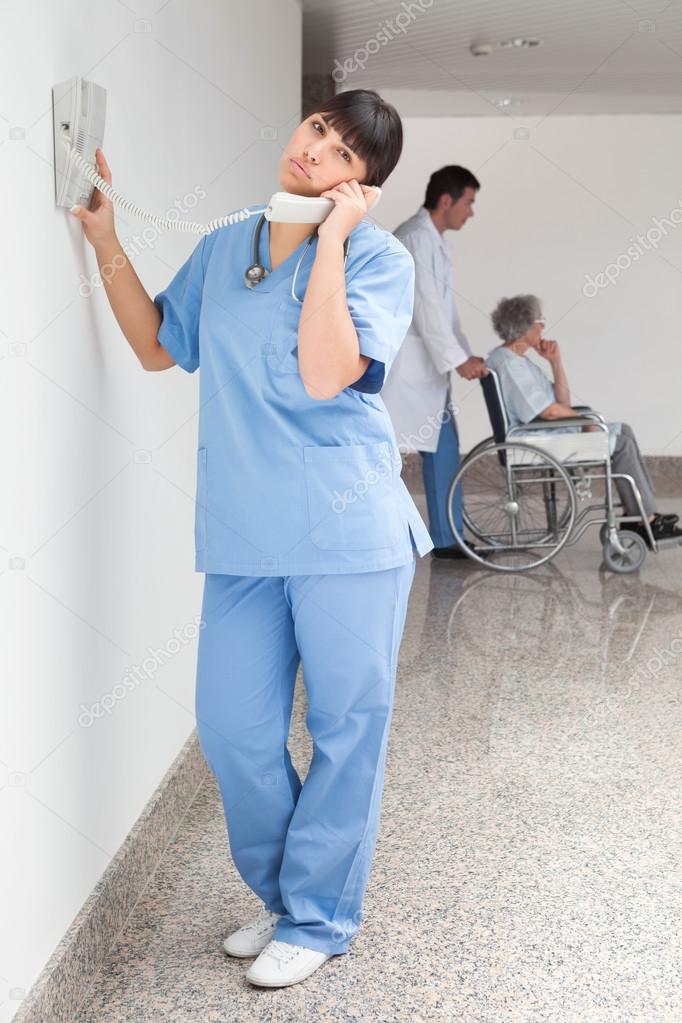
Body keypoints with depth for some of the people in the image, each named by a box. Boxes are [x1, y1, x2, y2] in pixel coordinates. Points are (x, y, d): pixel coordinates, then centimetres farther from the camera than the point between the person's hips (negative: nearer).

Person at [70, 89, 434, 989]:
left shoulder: (380, 258, -7)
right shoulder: (224, 249, 11)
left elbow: (325, 375, -20)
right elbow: (158, 347, 19)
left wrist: (329, 238, -16)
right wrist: (106, 241, 10)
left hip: (348, 533, -5)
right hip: (243, 536, 5)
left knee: (345, 728, 6)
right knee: (233, 730, 9)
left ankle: (317, 920, 24)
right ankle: (282, 895, 32)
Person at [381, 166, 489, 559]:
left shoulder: (435, 241, 17)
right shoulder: (415, 238, -14)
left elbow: (445, 307, 18)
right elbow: (426, 306, -19)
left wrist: (467, 355, 10)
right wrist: (457, 359, -17)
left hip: (425, 366, 10)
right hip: (400, 364, -10)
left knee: (444, 448, 11)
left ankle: (448, 538, 18)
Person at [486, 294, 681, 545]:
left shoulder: (516, 359, 15)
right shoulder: (507, 364, -18)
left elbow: (563, 402, 11)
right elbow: (549, 411, -22)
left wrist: (555, 361, 1)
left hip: (546, 432, 11)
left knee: (623, 431, 9)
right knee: (620, 444, -9)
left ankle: (643, 515, 7)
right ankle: (646, 523, -1)